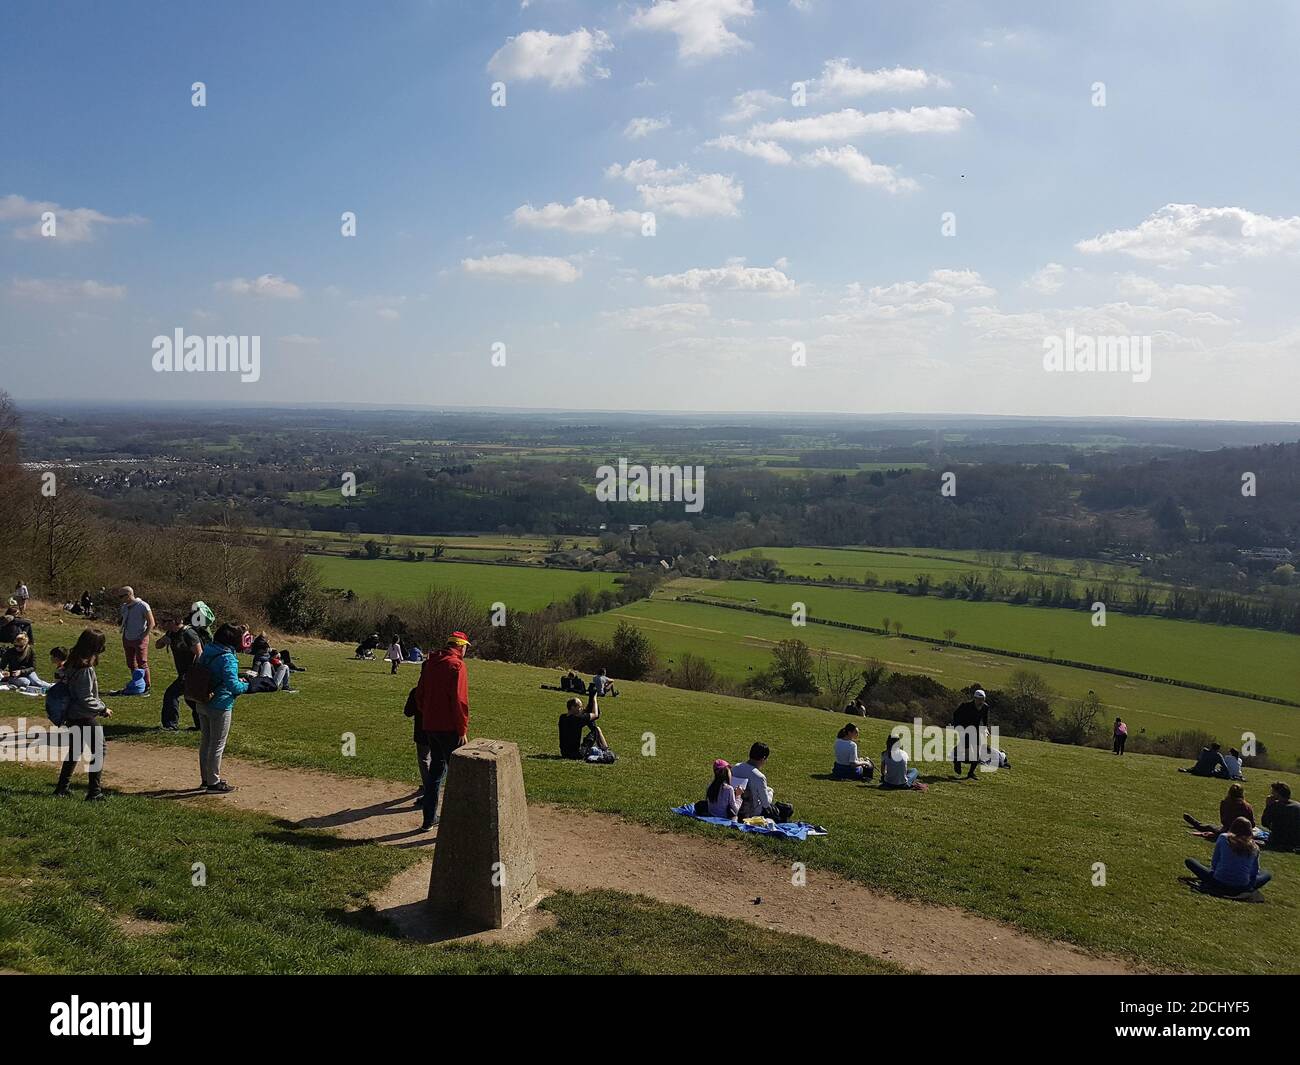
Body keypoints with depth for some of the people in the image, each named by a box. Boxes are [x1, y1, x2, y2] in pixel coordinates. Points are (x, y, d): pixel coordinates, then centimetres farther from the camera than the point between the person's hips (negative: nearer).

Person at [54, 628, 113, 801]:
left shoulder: (72, 664, 5)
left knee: (74, 750, 22)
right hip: (86, 718, -9)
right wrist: (103, 709, -11)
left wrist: (99, 704, 11)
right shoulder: (86, 669, -23)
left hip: (72, 716, 9)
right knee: (98, 751, 1)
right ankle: (94, 792, 2)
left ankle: (62, 787, 27)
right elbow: (86, 698, -23)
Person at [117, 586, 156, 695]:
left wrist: (142, 637, -15)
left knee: (142, 664, -2)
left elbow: (151, 623, -12)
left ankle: (147, 686, 7)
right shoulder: (124, 606, 5)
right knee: (131, 664, 11)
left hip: (139, 640, -7)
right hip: (127, 639, 7)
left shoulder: (143, 606, -15)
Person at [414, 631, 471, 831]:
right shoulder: (456, 665, -14)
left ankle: (429, 819, 21)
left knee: (436, 769, 17)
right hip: (449, 728, -7)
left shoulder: (429, 663, 10)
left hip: (430, 726, 7)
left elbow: (419, 694, 15)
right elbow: (460, 700, -19)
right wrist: (463, 730, -15)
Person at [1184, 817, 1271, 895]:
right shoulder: (1254, 847, 3)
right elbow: (1254, 872, 11)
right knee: (1268, 875, 27)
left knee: (1190, 861, 14)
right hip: (1242, 888, 2)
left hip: (1220, 884, -2)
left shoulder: (1223, 838, -3)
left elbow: (1214, 862, 4)